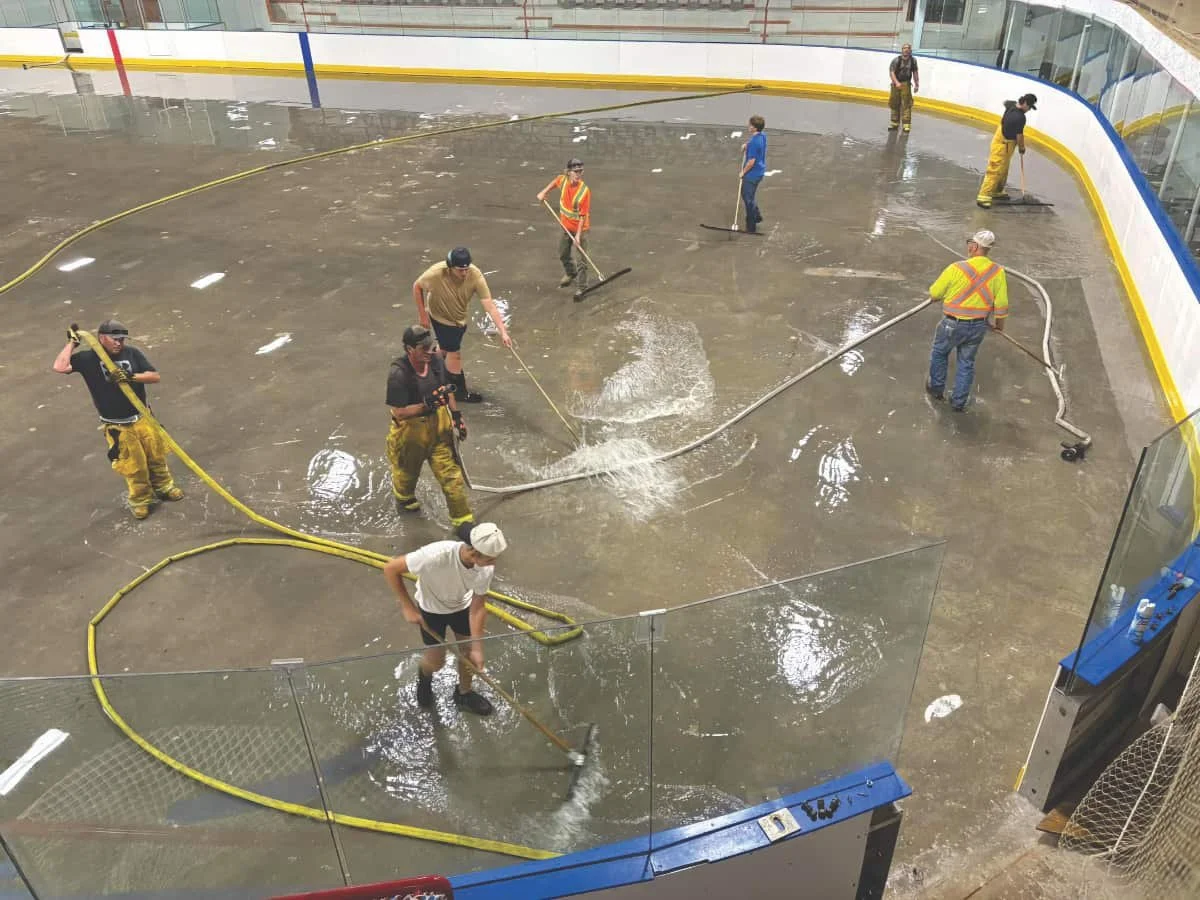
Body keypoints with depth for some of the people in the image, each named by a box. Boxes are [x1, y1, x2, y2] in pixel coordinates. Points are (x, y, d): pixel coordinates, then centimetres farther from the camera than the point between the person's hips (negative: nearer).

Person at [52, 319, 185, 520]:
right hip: (117, 427, -2)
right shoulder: (88, 358, -10)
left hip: (142, 418, 3)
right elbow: (60, 367, -24)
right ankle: (140, 500, 26)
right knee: (133, 466, 5)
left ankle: (163, 487, 39)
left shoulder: (132, 353, -5)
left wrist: (131, 377, -22)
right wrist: (72, 343, -16)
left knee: (157, 456, 15)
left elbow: (156, 377, -8)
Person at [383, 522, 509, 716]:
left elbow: (477, 608, -18)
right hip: (432, 609, -3)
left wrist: (477, 649, -18)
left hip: (462, 606, 3)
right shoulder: (436, 555, -44)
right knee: (436, 661, 7)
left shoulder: (486, 569, -30)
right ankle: (424, 675, 45)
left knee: (469, 651, 12)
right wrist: (408, 607, -25)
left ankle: (463, 693, 42)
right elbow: (391, 568, -32)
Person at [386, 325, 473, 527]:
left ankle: (462, 520, 15)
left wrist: (456, 416, 6)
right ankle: (403, 498, 57)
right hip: (410, 432, -3)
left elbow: (447, 391, 8)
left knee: (450, 473, 3)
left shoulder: (436, 362, -11)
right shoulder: (398, 374, -28)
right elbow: (399, 412, -28)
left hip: (438, 427, 3)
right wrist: (427, 404, -37)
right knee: (407, 472, 23)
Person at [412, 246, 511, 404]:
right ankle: (460, 392, 25)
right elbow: (417, 287, -16)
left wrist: (503, 332, -41)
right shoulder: (436, 273, -37)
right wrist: (422, 314, -13)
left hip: (459, 317, 4)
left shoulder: (475, 275, -34)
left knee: (446, 347, 27)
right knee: (455, 353, 3)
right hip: (441, 317, -4)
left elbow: (490, 306, -36)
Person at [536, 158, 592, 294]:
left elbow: (583, 215, -25)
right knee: (563, 254, 25)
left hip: (580, 228, -7)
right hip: (566, 226, 7)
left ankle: (582, 287, 5)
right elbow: (555, 181, 15)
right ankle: (570, 274, 51)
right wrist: (544, 192, 8)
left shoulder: (584, 191, -27)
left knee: (581, 259, -7)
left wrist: (578, 235, -28)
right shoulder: (563, 180, -12)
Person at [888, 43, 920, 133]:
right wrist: (897, 83, -28)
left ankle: (906, 125, -6)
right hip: (896, 84, 0)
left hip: (906, 84, 0)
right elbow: (891, 72, -16)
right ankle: (895, 123, 23)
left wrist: (916, 84, 10)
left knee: (906, 104, -7)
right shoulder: (896, 60, -10)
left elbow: (915, 72, 9)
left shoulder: (913, 60, -1)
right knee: (894, 104, 8)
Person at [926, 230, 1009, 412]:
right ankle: (959, 402, 28)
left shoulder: (956, 268, -22)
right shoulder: (998, 272, -10)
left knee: (939, 353, 24)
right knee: (966, 363, 19)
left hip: (953, 324, -3)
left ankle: (936, 388, 40)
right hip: (978, 327, 3)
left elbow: (934, 293, -9)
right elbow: (1001, 304, -4)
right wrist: (1000, 323, 15)